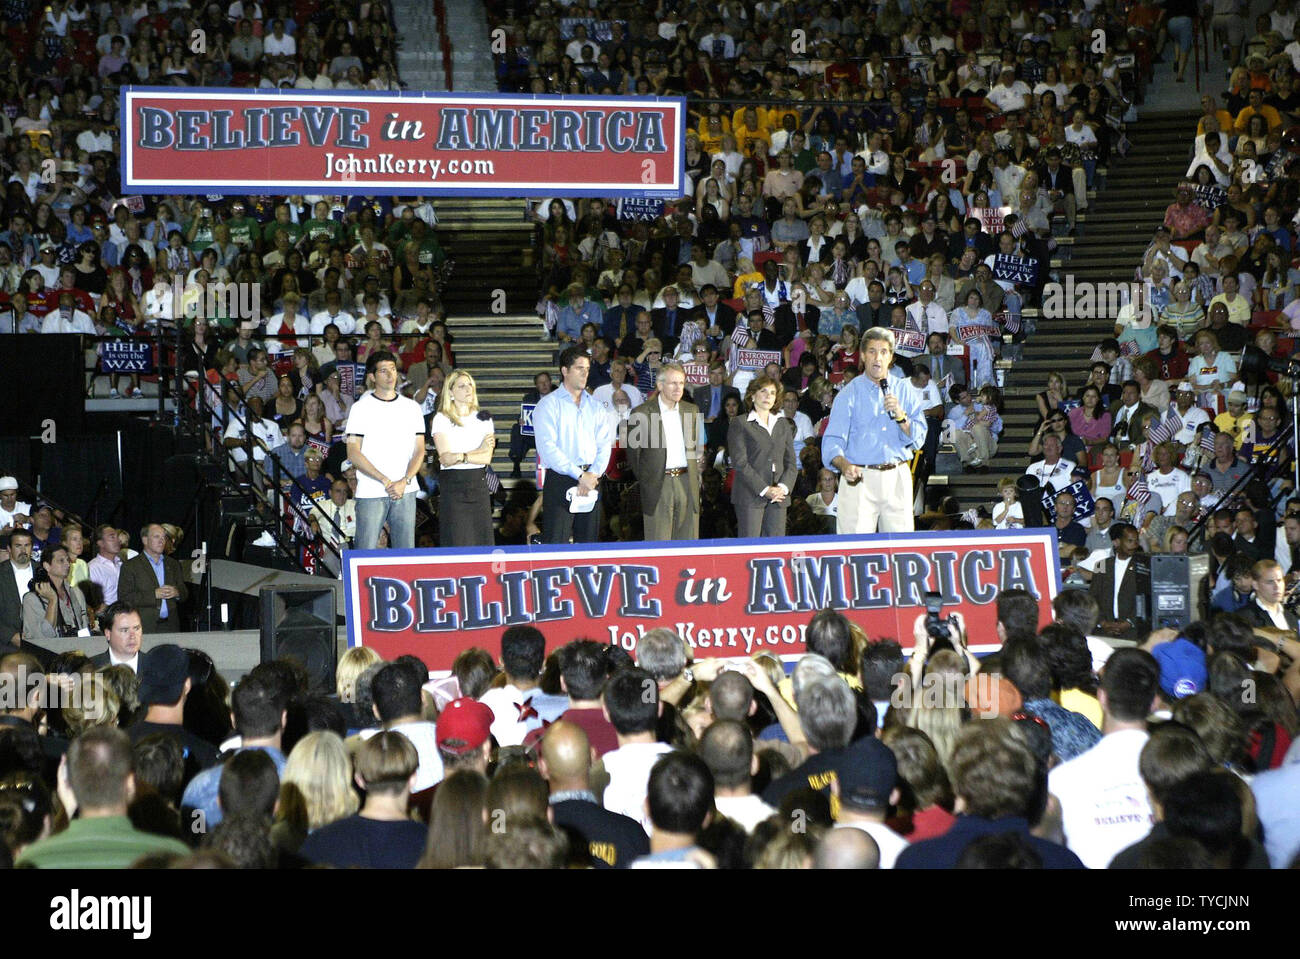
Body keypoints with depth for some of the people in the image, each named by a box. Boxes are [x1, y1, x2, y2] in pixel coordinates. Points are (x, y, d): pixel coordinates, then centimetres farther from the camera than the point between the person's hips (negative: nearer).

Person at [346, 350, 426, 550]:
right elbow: (353, 453, -4)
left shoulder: (412, 407, 12)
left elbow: (419, 451, 9)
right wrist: (385, 481, -13)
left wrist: (404, 482, -8)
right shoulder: (361, 408, 2)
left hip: (405, 492, 3)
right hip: (371, 493, -3)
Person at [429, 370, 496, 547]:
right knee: (456, 544, -7)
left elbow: (487, 457, 1)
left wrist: (461, 457, -13)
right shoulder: (441, 419, 1)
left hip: (479, 485, 4)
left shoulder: (483, 418, 13)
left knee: (483, 543, 0)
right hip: (453, 485, -4)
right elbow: (445, 458, -9)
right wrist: (479, 450, -7)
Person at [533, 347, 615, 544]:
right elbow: (547, 447, -11)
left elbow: (605, 444, 8)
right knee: (556, 544, -9)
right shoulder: (549, 404, -1)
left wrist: (593, 474, -10)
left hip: (591, 481, 5)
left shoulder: (595, 406, 15)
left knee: (588, 542, 6)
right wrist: (580, 475, -15)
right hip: (560, 481, -5)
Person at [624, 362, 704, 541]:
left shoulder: (692, 410, 12)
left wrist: (695, 473, 15)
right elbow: (633, 452, 2)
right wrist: (643, 481, 4)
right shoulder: (641, 413, -3)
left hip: (687, 483, 4)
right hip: (658, 484, -4)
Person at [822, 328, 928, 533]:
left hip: (898, 478, 2)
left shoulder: (905, 390, 13)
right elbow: (832, 440, -6)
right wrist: (844, 465, -27)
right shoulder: (849, 394, 5)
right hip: (860, 478, -2)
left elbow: (918, 440, 8)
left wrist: (900, 416, -11)